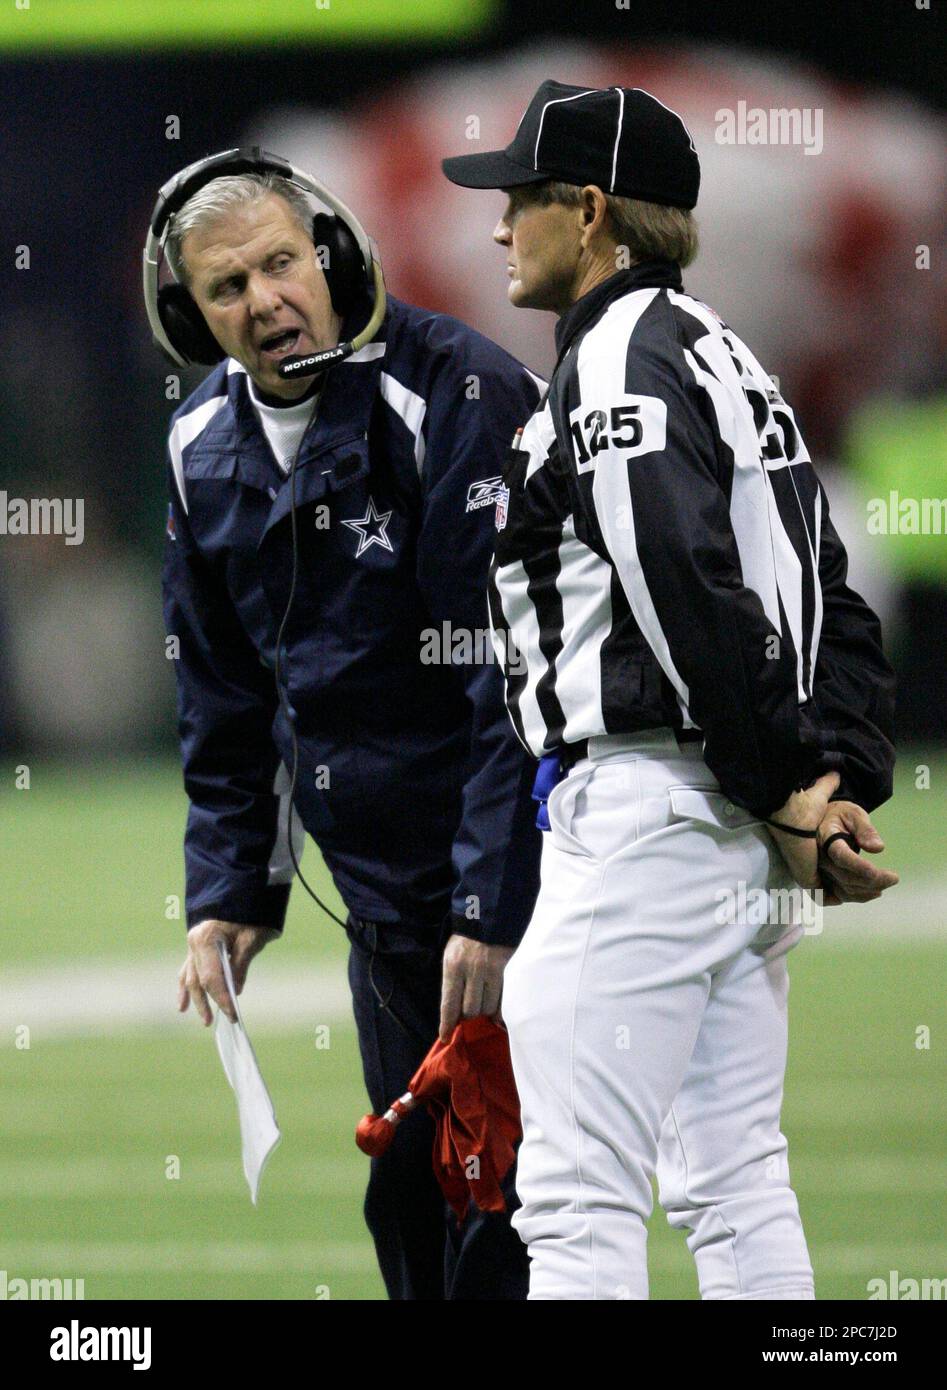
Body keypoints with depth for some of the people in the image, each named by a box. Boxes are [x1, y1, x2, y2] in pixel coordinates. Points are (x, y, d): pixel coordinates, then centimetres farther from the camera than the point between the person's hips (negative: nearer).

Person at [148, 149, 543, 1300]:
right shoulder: (206, 447, 6)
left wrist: (490, 909, -23)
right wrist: (230, 886, 10)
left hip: (508, 867, -7)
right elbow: (221, 691, 17)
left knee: (499, 1187, -8)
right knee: (407, 1190, 13)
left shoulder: (458, 400, -18)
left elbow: (514, 675, -21)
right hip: (381, 886, 7)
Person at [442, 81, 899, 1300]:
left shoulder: (619, 363, -10)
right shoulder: (724, 363, 22)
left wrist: (788, 790, -16)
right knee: (735, 1189, 12)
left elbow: (696, 600, -21)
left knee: (576, 1200, -11)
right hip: (747, 849, 10)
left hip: (647, 809, -10)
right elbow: (837, 609, 18)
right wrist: (846, 788, 6)